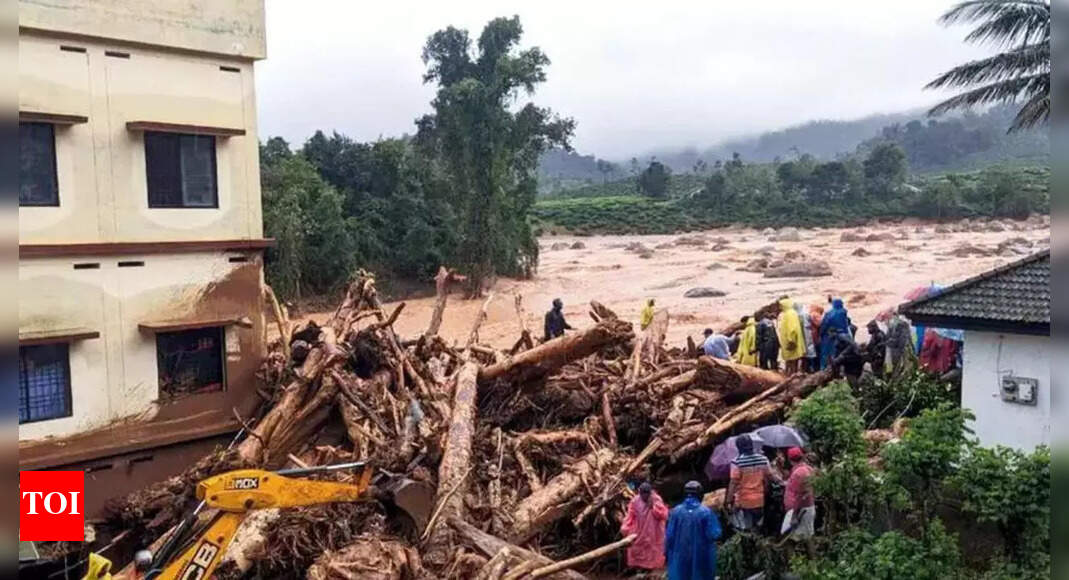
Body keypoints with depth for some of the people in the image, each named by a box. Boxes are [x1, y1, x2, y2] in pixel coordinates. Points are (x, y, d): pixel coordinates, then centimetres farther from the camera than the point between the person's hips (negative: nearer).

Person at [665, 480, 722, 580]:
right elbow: (715, 534, -15)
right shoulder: (706, 512, -14)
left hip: (680, 557, 1)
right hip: (701, 558, -1)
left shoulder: (676, 511, -9)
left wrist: (667, 553, 7)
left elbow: (669, 535, -6)